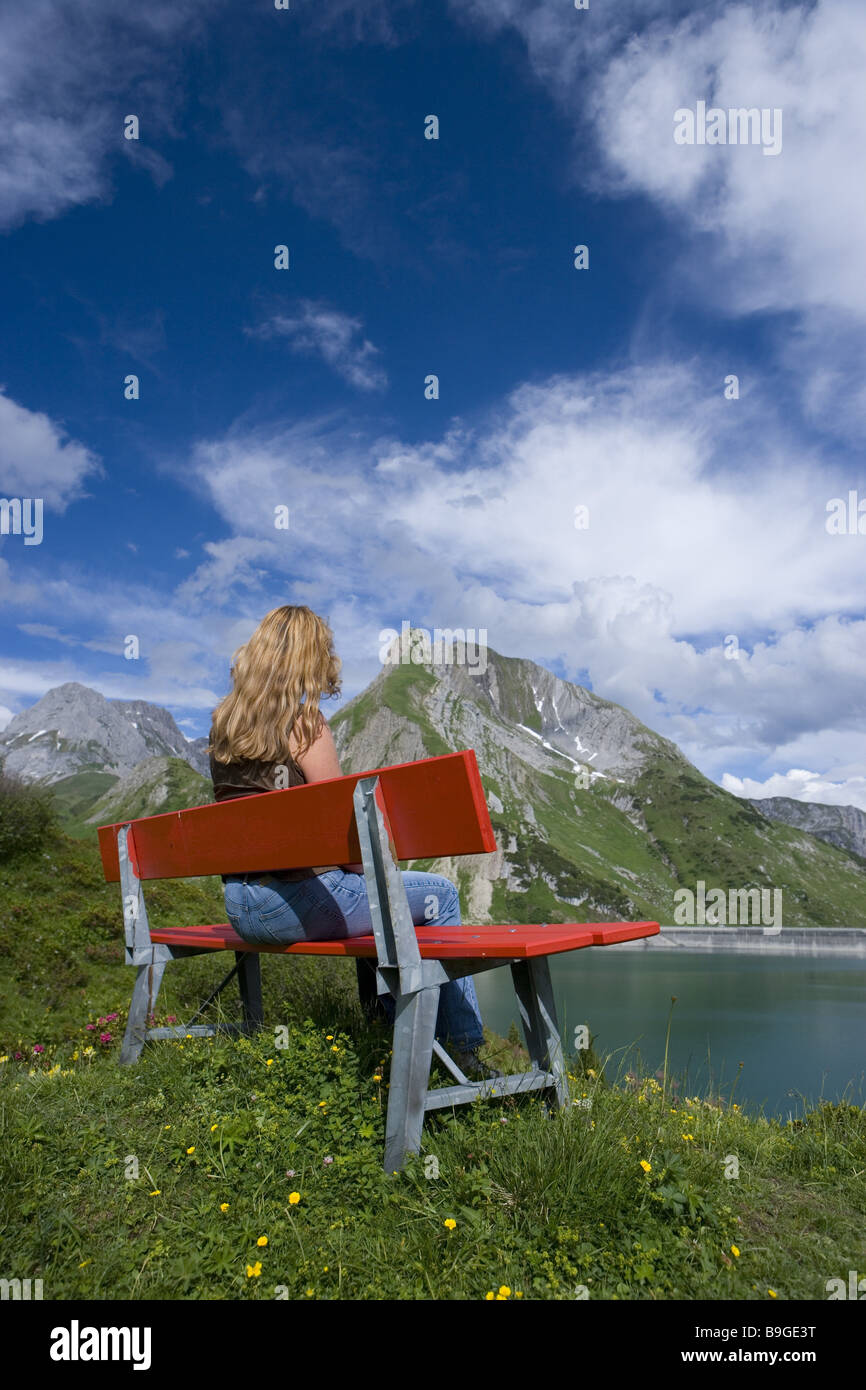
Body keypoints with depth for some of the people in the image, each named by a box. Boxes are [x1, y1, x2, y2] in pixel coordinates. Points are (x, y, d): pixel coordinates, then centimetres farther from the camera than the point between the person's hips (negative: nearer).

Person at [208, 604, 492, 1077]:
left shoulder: (223, 722, 9)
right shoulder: (303, 721, -14)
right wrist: (365, 869, 6)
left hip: (240, 906, 9)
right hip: (294, 899, -8)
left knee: (379, 896, 31)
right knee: (439, 895, 8)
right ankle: (464, 1049, 16)